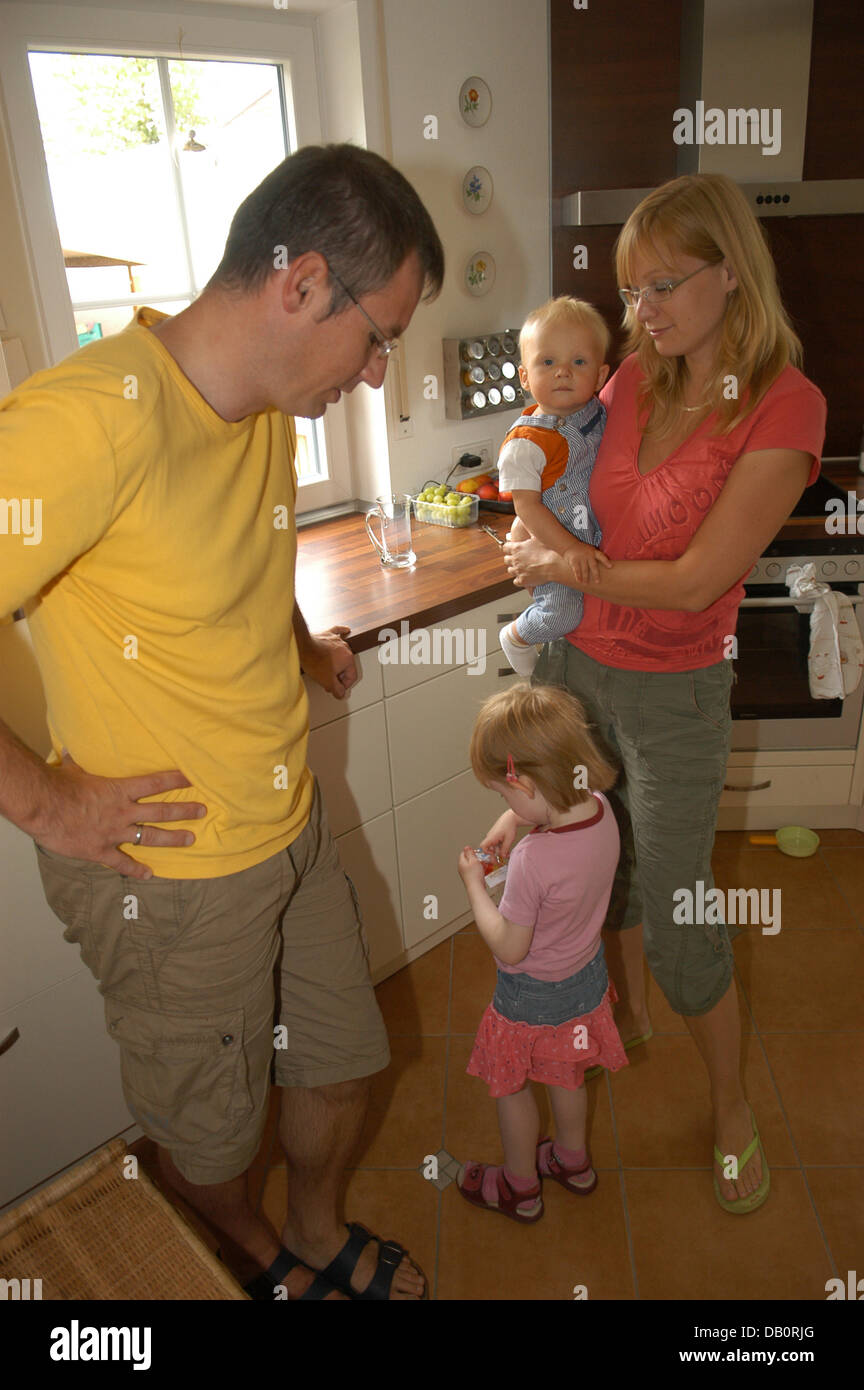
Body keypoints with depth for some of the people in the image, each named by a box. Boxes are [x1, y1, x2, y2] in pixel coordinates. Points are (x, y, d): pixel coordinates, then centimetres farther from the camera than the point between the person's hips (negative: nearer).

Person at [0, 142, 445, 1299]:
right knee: (209, 1128, 20)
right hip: (166, 869, -7)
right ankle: (255, 1264, 54)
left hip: (292, 826, 8)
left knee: (345, 1061, 25)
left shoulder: (266, 407, 1)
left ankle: (320, 1237, 56)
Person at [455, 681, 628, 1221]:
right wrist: (514, 824, -2)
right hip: (586, 976, 7)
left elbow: (509, 948, -26)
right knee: (567, 1076, 31)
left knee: (512, 1087, 21)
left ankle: (520, 1187, 43)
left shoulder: (534, 861, -39)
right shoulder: (601, 810, -18)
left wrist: (474, 884, -17)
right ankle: (573, 1160, 54)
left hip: (534, 997, -7)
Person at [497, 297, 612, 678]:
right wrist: (570, 549, -27)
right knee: (563, 612, -18)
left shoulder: (601, 414, -1)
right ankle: (516, 636, 15)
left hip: (596, 538, 7)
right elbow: (527, 506, -21)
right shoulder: (525, 443, -20)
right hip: (548, 544, -7)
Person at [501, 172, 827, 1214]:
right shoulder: (634, 379, 1)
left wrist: (561, 569, -12)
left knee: (677, 912, 4)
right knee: (600, 858, 20)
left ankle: (730, 1104, 31)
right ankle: (627, 1012, 49)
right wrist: (545, 537, -3)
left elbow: (694, 582, -21)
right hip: (572, 661, 5)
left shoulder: (785, 407, -16)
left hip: (671, 694, -5)